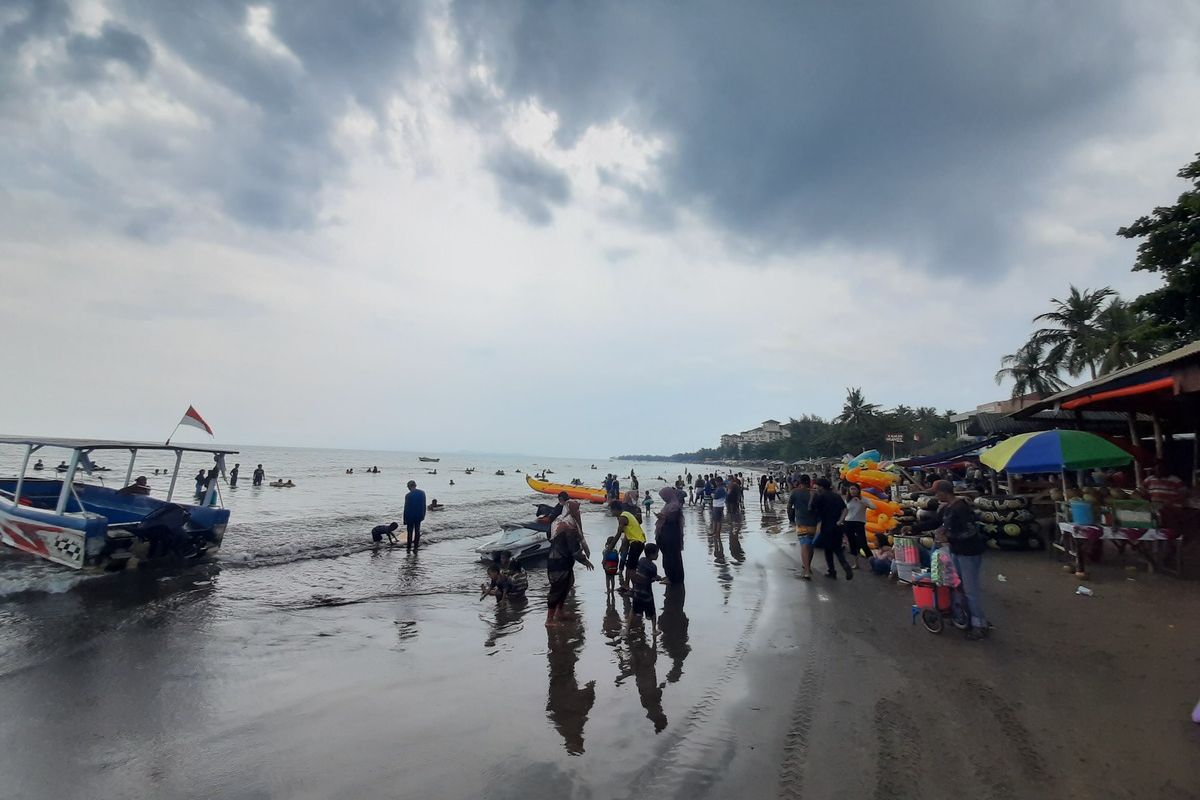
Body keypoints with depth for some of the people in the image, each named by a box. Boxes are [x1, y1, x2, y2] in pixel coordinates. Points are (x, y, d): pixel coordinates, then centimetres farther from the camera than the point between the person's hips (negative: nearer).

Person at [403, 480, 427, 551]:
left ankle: (409, 547, 13)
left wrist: (405, 519, -3)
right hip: (419, 516, 4)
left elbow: (406, 508, -11)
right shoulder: (422, 493, -3)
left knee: (410, 532, 8)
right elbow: (424, 505, 4)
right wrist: (423, 515, 14)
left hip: (410, 516, -4)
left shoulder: (408, 495, -16)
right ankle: (416, 546, 14)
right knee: (417, 531, 11)